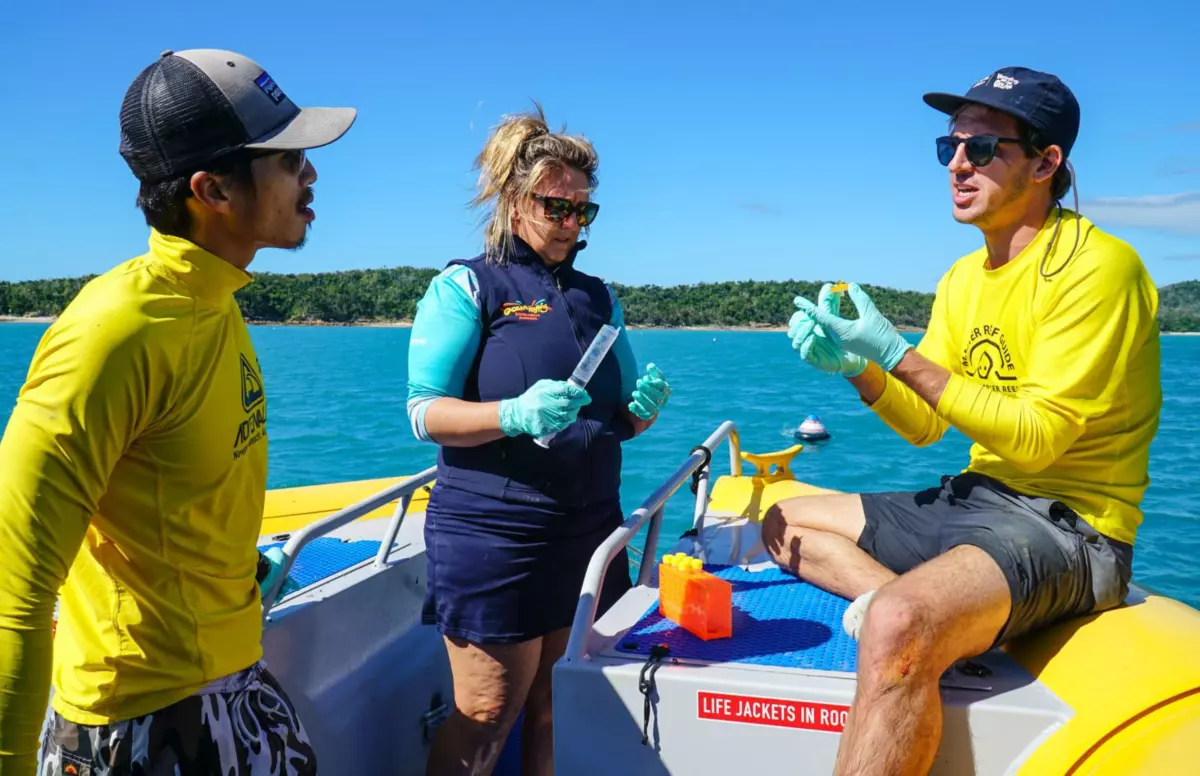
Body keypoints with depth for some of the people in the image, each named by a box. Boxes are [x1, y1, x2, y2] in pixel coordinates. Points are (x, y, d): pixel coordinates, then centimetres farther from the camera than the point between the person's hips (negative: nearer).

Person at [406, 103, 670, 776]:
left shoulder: (598, 296, 14)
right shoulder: (466, 286, -2)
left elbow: (621, 418, 17)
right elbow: (426, 413, -10)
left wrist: (643, 409, -7)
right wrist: (514, 416, -27)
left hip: (590, 530, 5)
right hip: (493, 535, -5)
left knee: (560, 710, 12)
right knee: (487, 716, 0)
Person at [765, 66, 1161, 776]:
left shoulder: (1096, 266, -14)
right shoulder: (963, 279, 10)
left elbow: (1036, 439, -20)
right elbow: (925, 427, 10)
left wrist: (894, 352, -22)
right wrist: (858, 369, -9)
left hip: (1067, 524, -9)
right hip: (972, 499, 9)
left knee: (897, 629, -37)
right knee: (783, 522, 11)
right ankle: (936, 613, -9)